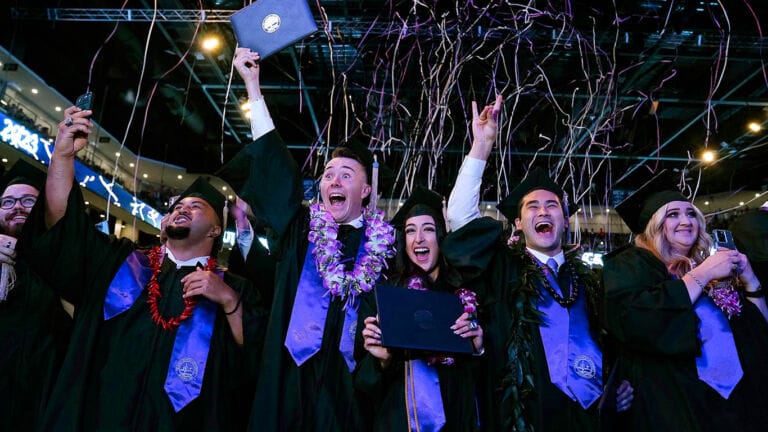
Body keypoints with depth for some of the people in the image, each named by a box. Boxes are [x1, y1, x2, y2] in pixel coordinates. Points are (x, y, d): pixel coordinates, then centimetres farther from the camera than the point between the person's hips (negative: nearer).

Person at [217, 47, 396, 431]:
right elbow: (274, 165, 4)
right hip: (290, 378, 1)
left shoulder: (385, 242, 5)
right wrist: (252, 83, 3)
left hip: (351, 384, 0)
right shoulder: (300, 229, 7)